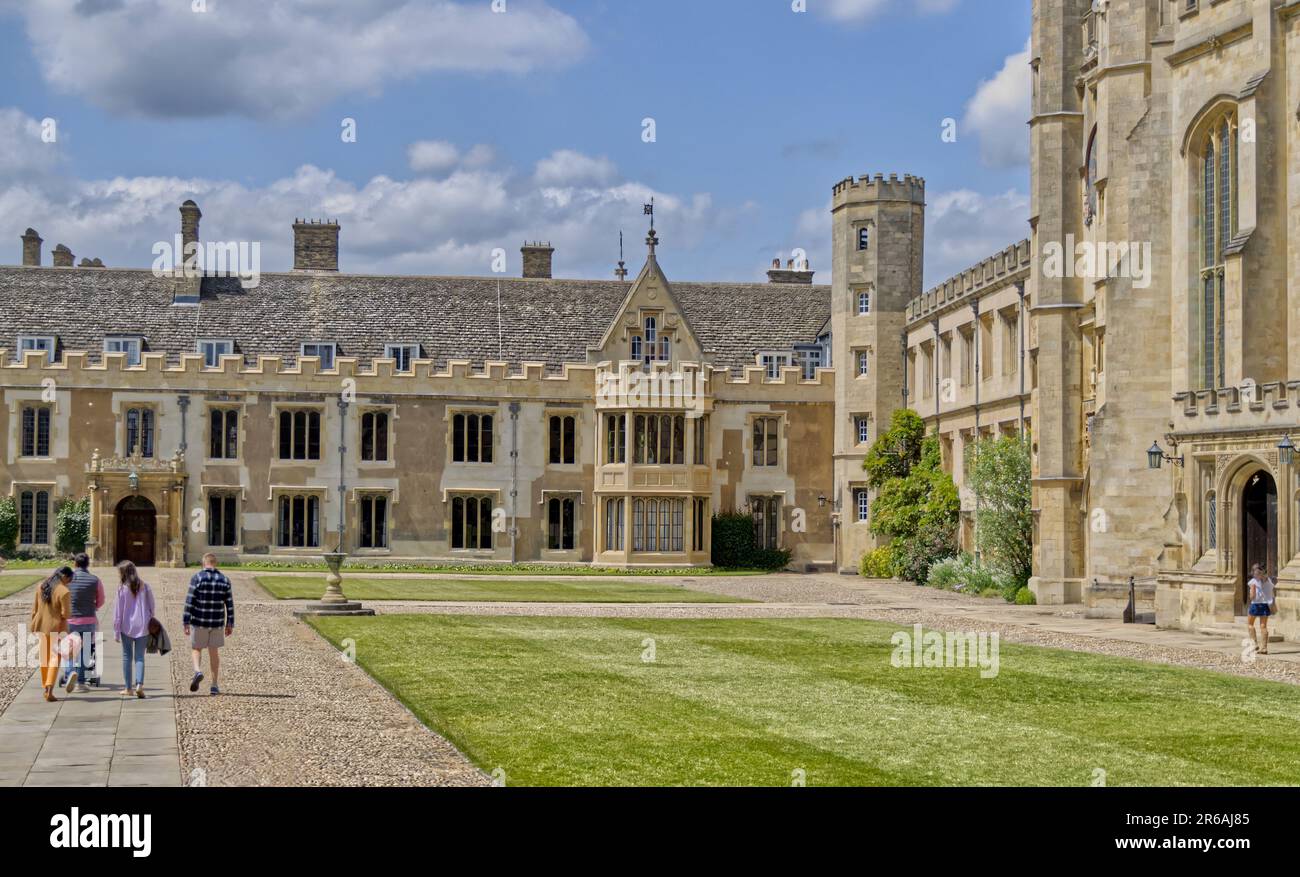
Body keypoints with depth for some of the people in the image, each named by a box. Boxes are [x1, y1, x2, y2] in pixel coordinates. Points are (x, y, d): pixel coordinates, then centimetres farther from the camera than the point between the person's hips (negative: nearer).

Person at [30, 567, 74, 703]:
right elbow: (66, 614, -18)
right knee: (55, 657, 1)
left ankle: (46, 689, 26)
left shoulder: (41, 586, 1)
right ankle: (50, 691, -10)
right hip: (56, 628, -6)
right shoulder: (64, 592, -19)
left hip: (40, 626, 6)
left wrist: (33, 625, 15)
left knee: (44, 657, 19)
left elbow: (34, 609, 7)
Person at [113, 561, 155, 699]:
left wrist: (116, 632, 1)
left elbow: (118, 611, -5)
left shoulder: (122, 589, -7)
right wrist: (149, 623, 19)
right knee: (140, 657, 5)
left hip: (127, 628, -2)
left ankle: (129, 688, 12)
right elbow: (151, 608, 7)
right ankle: (139, 684, -15)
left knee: (127, 657, 10)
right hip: (142, 627, 2)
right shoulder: (145, 588, 1)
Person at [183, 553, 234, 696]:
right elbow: (230, 604, 3)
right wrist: (230, 624, 10)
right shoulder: (224, 580, 1)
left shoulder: (197, 578, -8)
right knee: (214, 652, 11)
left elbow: (189, 602, -10)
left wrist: (186, 622, -6)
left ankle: (198, 671, -14)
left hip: (199, 621, -2)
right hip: (217, 623, 2)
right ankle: (214, 685, 13)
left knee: (196, 648, 14)